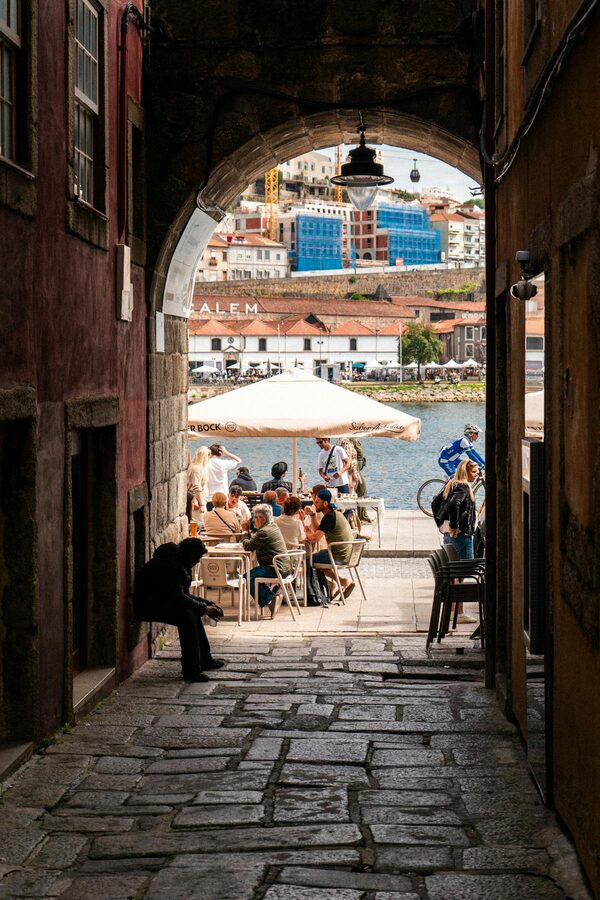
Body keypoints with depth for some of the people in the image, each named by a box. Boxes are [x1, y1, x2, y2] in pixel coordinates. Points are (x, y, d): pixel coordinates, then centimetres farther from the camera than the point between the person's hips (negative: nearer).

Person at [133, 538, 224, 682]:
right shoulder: (170, 566, -22)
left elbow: (184, 595, 16)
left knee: (193, 611, 17)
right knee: (186, 615, -26)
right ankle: (191, 669, -23)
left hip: (158, 600, 11)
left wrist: (209, 604, 7)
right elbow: (177, 597, -25)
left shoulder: (179, 564, 11)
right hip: (145, 605, -11)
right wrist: (204, 608, -19)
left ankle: (204, 659, 24)